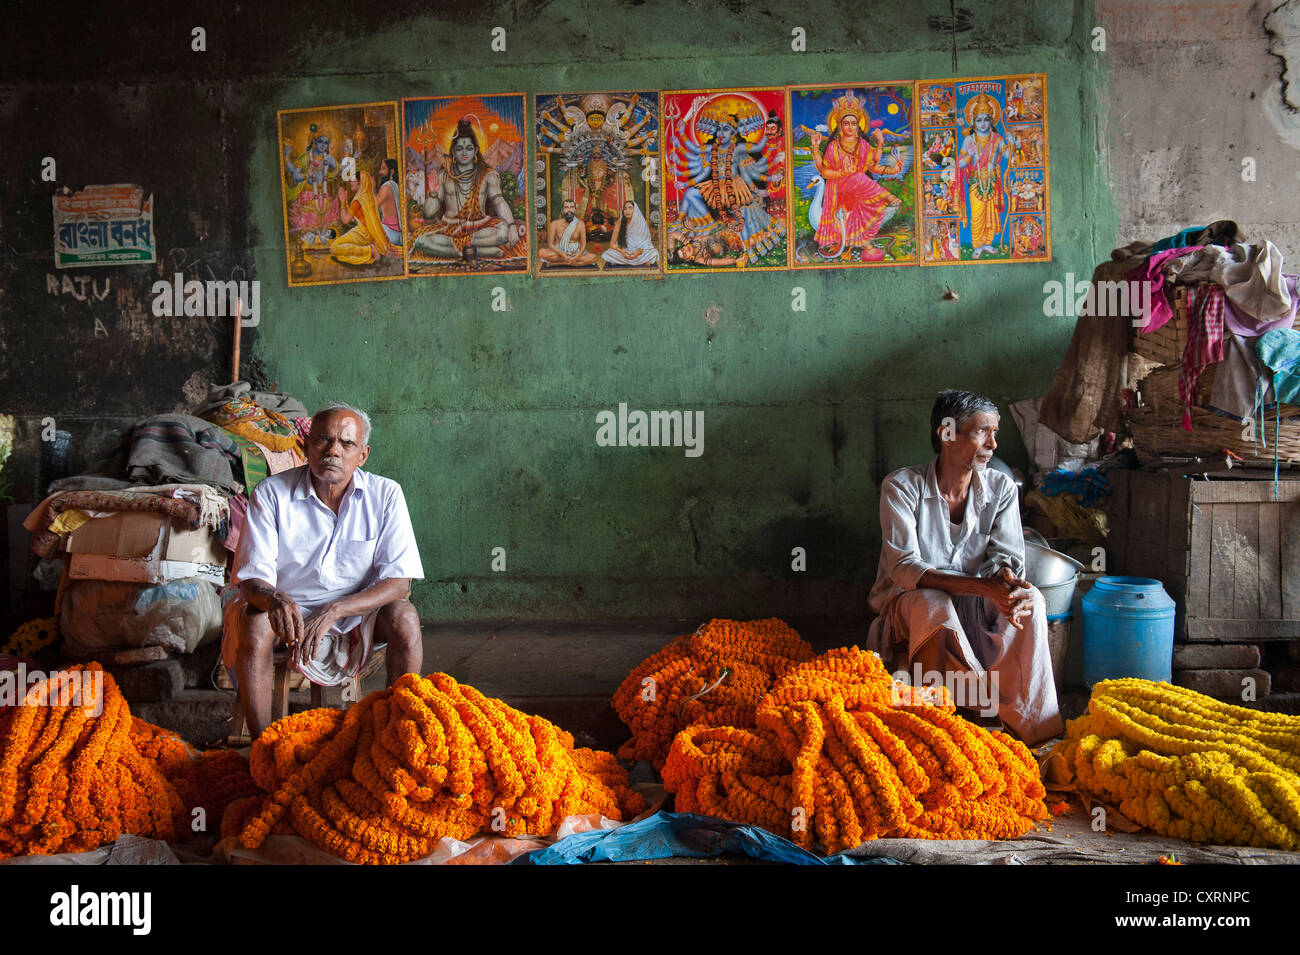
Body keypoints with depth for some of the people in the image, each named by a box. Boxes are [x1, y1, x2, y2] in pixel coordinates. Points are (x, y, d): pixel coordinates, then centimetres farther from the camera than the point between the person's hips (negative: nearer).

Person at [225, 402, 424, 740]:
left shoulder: (385, 494, -9)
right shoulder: (271, 494, -11)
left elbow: (398, 582, -14)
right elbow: (253, 578, -14)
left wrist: (334, 610, -29)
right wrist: (274, 600, -39)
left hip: (359, 610, 1)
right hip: (289, 609, 0)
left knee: (404, 617, -27)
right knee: (254, 621, -32)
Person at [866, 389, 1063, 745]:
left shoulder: (1001, 488, 0)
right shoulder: (902, 487, -14)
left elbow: (1007, 556, -6)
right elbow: (904, 567, -24)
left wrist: (1007, 580, -34)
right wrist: (983, 588, -37)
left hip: (973, 608, 4)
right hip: (907, 605, -4)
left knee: (1031, 600, -25)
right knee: (934, 603, -38)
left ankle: (1035, 731, -25)